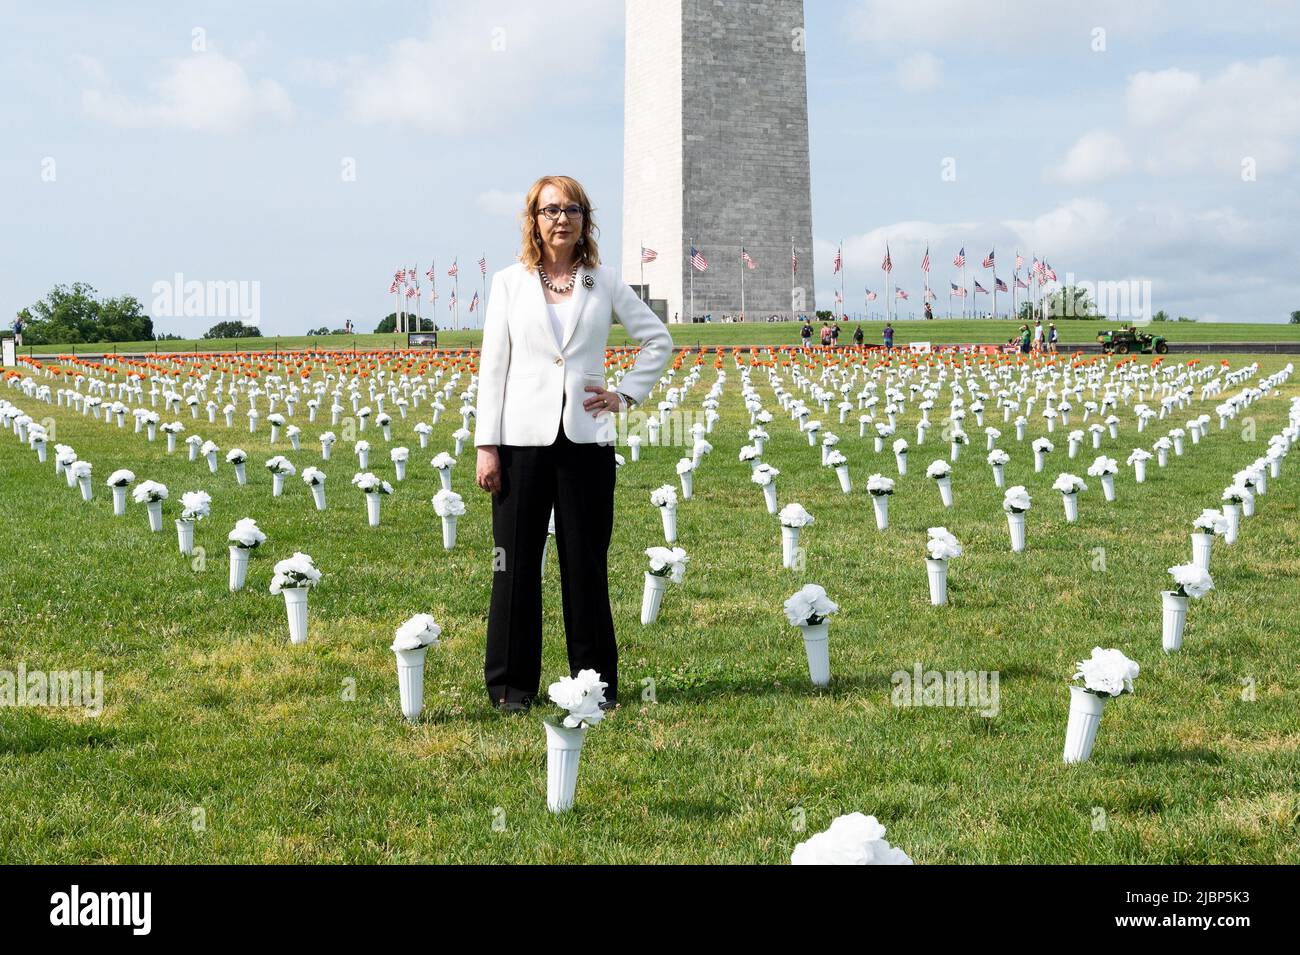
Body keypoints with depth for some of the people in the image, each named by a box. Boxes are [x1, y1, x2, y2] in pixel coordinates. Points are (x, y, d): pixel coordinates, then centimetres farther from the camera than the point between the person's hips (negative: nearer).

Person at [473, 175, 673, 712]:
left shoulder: (604, 283, 7)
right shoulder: (509, 283, 6)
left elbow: (658, 339, 17)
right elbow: (492, 366, 3)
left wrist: (628, 393, 6)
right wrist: (486, 446, -3)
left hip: (586, 438, 0)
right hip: (523, 438, 0)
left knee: (586, 563, 4)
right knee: (517, 562, 2)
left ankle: (595, 679, 13)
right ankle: (511, 682, 11)